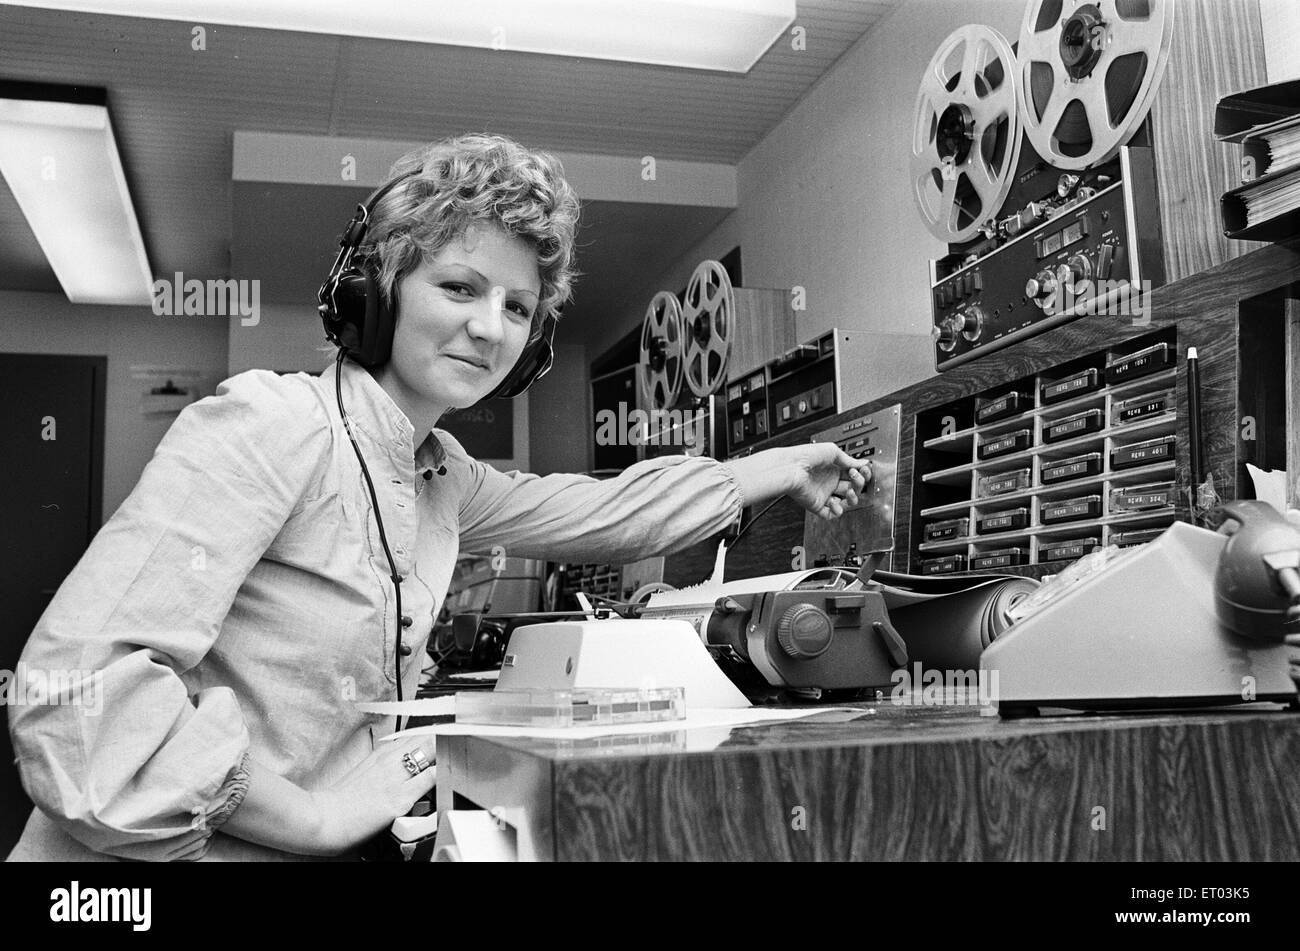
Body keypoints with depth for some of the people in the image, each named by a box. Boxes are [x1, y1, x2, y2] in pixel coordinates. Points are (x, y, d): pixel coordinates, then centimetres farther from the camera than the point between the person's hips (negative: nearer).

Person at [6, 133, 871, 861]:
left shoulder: (437, 473, 6)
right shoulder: (271, 426, -18)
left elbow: (595, 514, 20)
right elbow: (83, 683, -25)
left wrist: (780, 469, 22)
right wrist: (318, 817, -21)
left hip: (307, 846, 7)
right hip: (166, 855, -7)